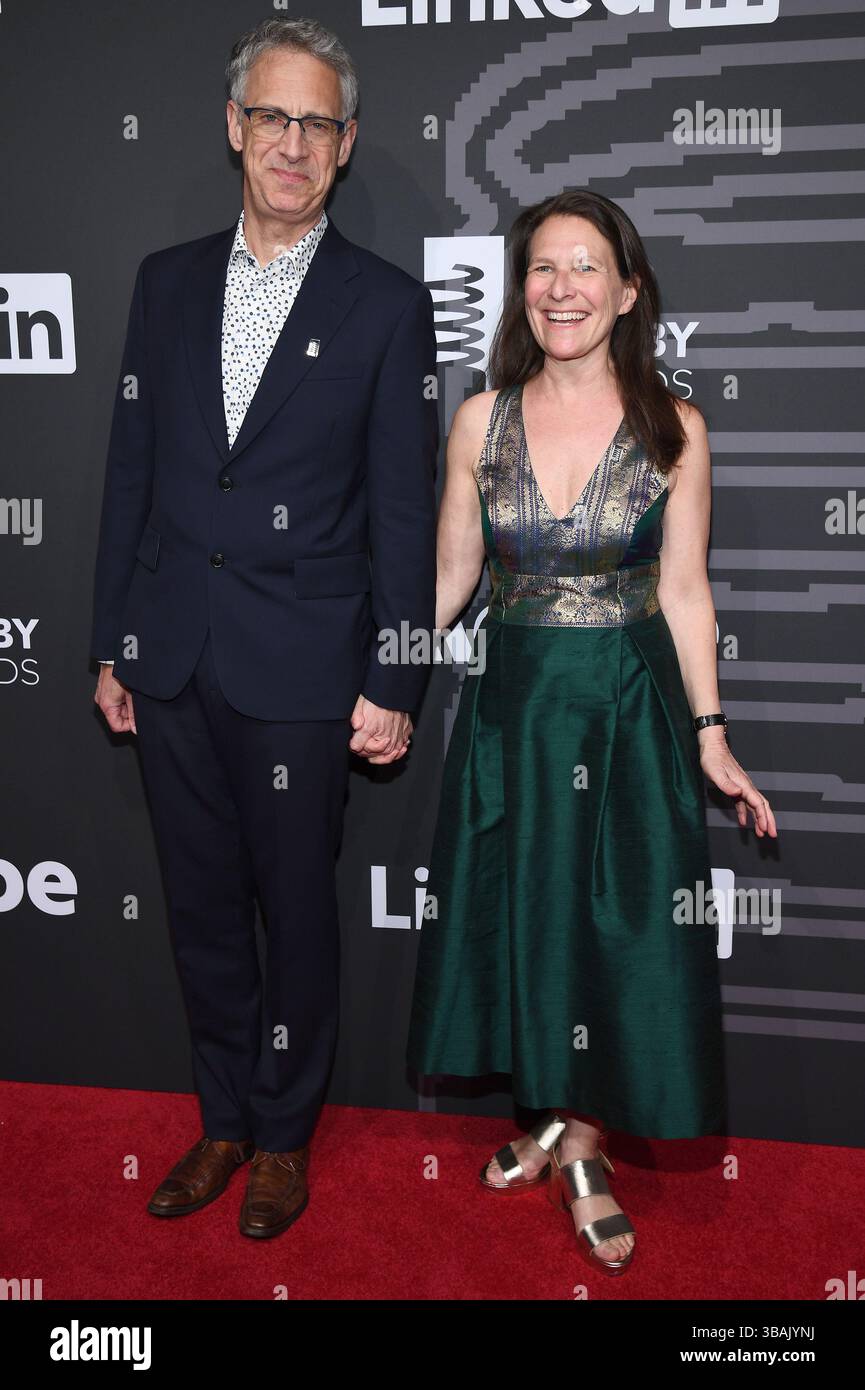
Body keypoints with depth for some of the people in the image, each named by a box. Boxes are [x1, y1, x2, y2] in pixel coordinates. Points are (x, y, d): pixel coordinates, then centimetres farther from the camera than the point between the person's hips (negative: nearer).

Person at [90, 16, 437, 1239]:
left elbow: (402, 509, -4)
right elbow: (131, 473, 10)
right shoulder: (166, 282, 8)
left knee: (297, 909, 10)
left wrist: (394, 685, -7)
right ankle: (225, 1120, 35)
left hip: (300, 669, -4)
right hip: (173, 661, 4)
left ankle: (284, 1133, 31)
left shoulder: (386, 304, -3)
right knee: (202, 906, 15)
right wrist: (112, 644, 8)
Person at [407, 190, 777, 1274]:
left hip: (633, 707, -1)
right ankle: (554, 1119, 33)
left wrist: (711, 737, -4)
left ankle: (578, 1140, 26)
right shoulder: (481, 419, -1)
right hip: (514, 704, 2)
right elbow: (449, 575, 3)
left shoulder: (674, 429, -5)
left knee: (619, 926, 6)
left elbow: (683, 591, -2)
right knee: (518, 914, 11)